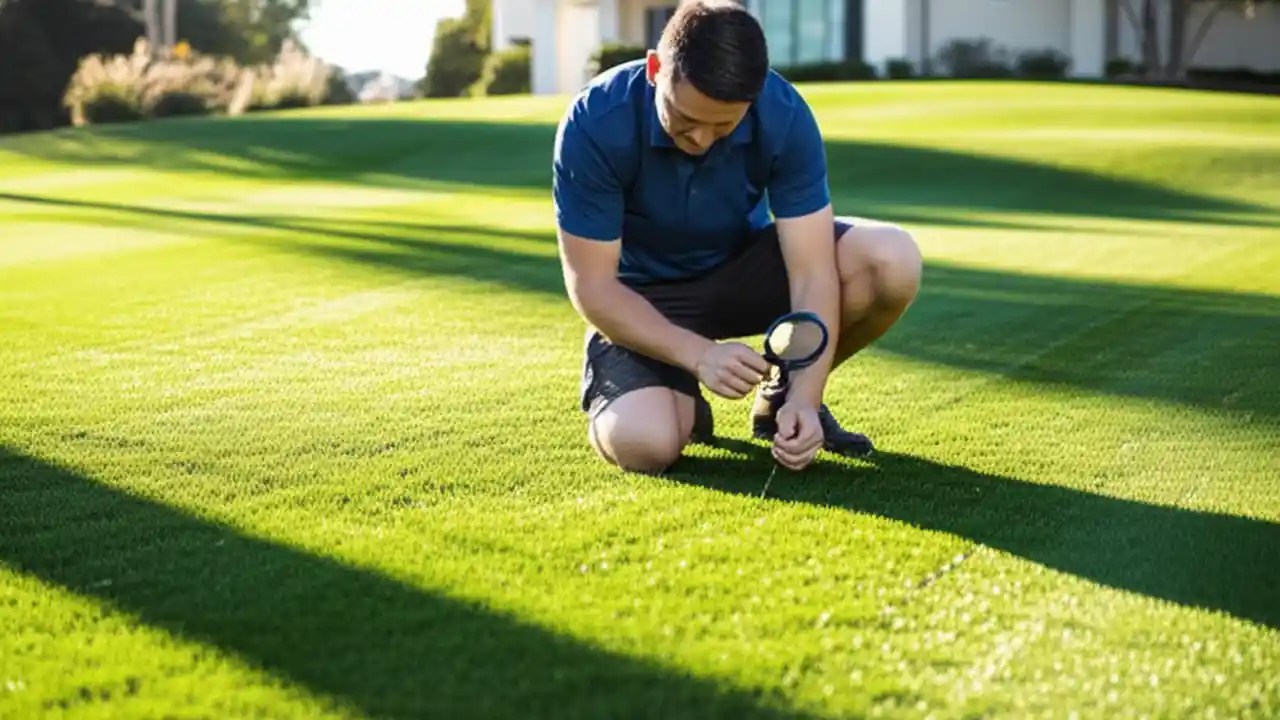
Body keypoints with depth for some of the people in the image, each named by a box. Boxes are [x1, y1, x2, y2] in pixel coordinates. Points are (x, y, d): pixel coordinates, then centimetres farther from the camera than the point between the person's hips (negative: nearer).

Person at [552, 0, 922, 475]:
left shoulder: (785, 115, -24)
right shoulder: (595, 123, -29)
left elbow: (812, 271, -24)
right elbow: (592, 285, -24)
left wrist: (805, 398, -36)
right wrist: (698, 353, -36)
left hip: (745, 267, 3)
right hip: (642, 297, -2)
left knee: (893, 262, -25)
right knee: (644, 443, -32)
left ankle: (784, 396, 1)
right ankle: (683, 404, 7)